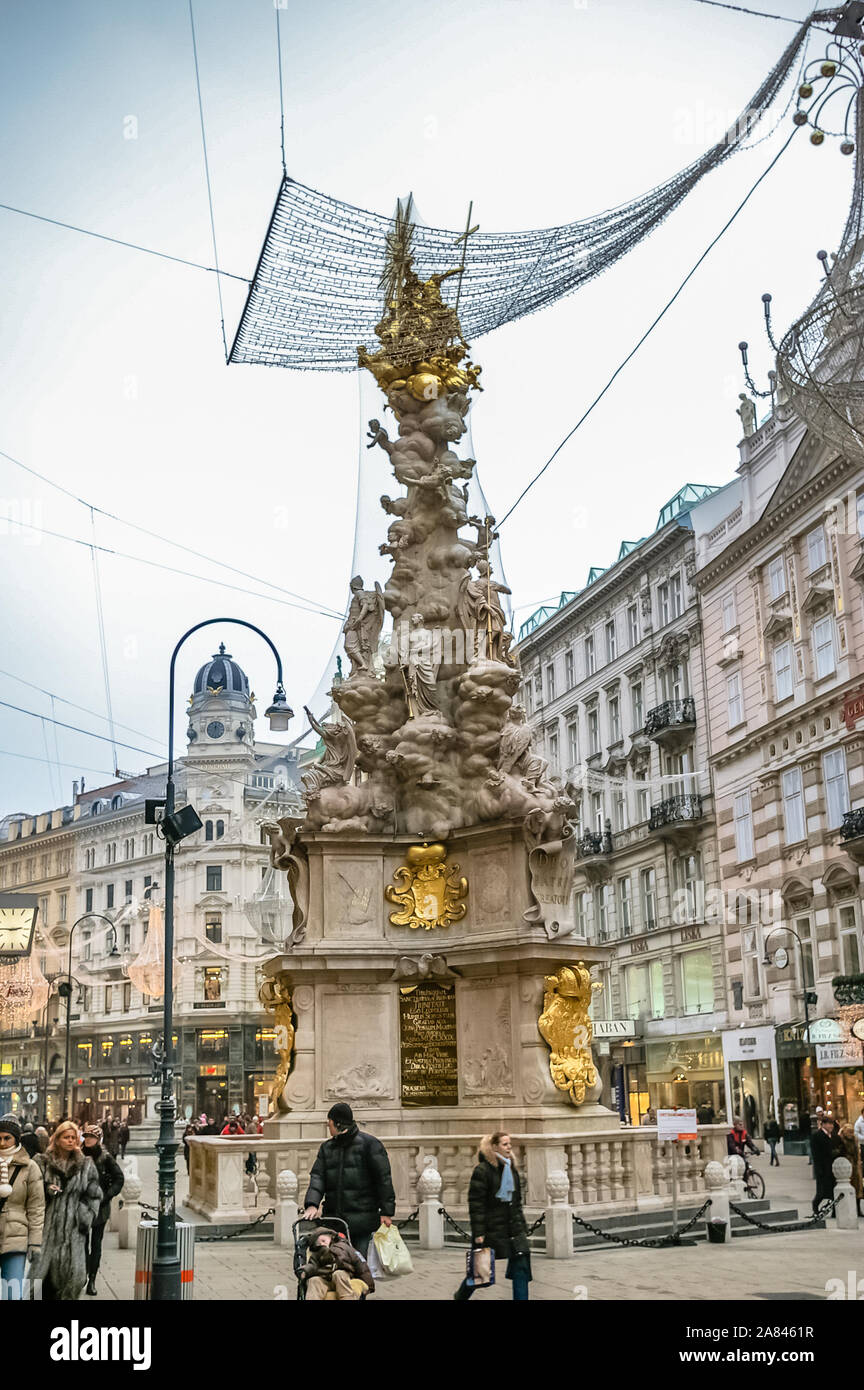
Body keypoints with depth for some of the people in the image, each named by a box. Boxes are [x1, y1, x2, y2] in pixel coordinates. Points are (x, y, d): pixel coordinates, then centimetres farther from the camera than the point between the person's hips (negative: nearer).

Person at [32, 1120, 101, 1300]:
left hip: (73, 1228, 0)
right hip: (48, 1225, 0)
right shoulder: (42, 1163, 6)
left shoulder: (86, 1165, 8)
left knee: (73, 1271, -6)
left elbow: (94, 1196, 9)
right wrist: (47, 1190, -12)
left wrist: (84, 1218, -1)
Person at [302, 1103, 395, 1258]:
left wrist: (386, 1211, -8)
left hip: (363, 1221, -5)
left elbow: (384, 1178, -3)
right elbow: (317, 1177, 5)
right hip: (334, 1219, 5)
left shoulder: (369, 1144, -1)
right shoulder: (326, 1148, 16)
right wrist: (312, 1203, -13)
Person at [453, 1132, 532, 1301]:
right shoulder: (482, 1170, -11)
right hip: (491, 1229, -6)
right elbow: (475, 1204, -14)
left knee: (521, 1268, -4)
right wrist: (478, 1233, -18)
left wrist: (522, 1228, 14)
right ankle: (460, 1296, 32)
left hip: (513, 1228, 6)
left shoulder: (512, 1170, 12)